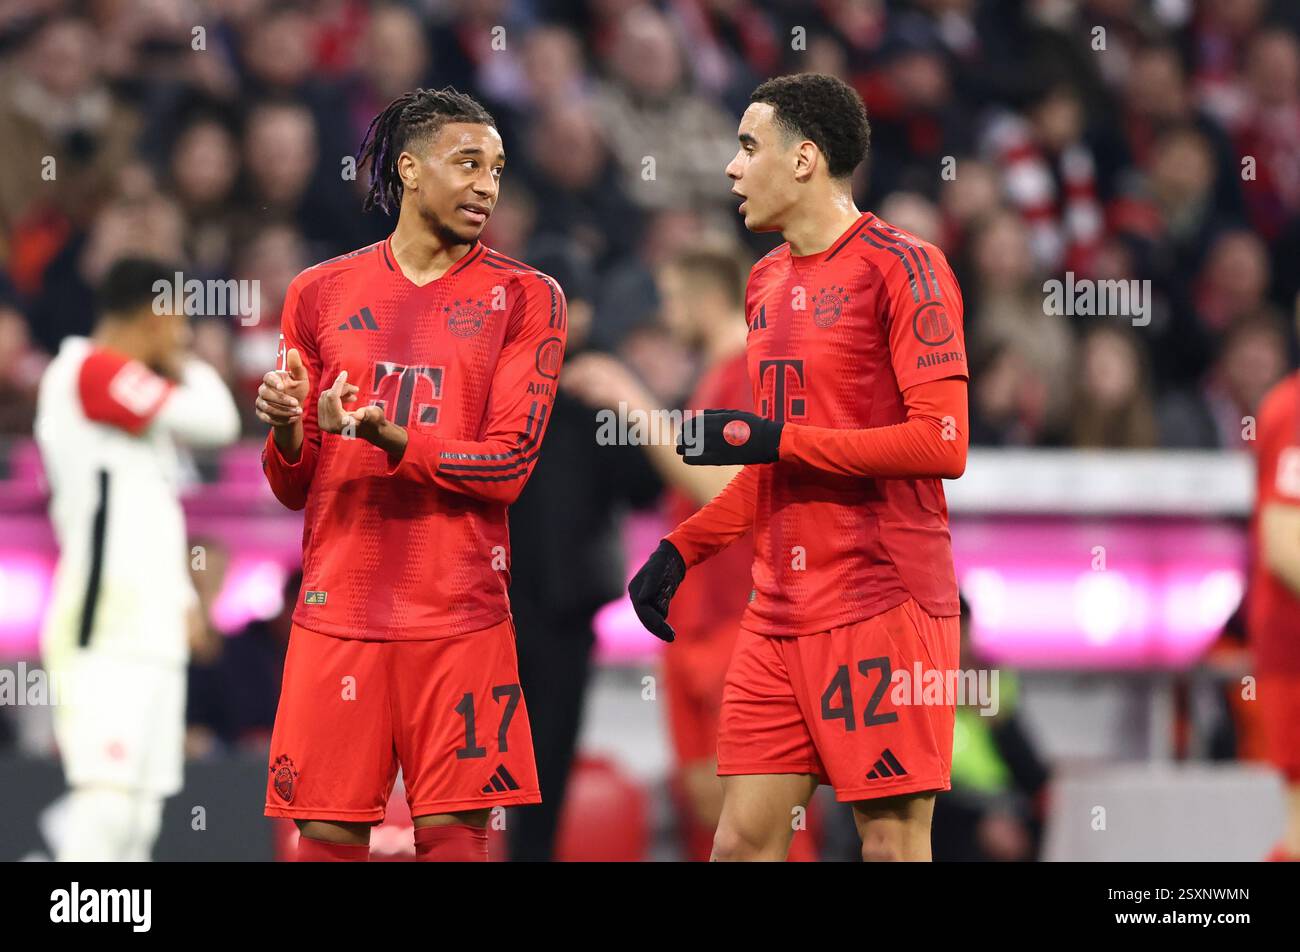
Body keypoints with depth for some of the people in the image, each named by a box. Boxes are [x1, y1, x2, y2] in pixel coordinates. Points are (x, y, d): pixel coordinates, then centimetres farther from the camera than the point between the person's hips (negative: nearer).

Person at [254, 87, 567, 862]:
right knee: (327, 833, 0)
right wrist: (286, 430, -10)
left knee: (453, 831, -3)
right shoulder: (322, 295, 10)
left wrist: (389, 439, -21)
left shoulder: (524, 297, 4)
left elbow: (509, 462, -6)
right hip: (338, 612, 2)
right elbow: (293, 487, 13)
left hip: (462, 617, -1)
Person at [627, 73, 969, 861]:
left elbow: (943, 442, -17)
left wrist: (772, 438, -16)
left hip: (883, 610, -8)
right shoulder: (769, 281, 17)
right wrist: (680, 551, 18)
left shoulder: (898, 266, -8)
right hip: (780, 615, 8)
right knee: (742, 841, 4)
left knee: (893, 841, -6)